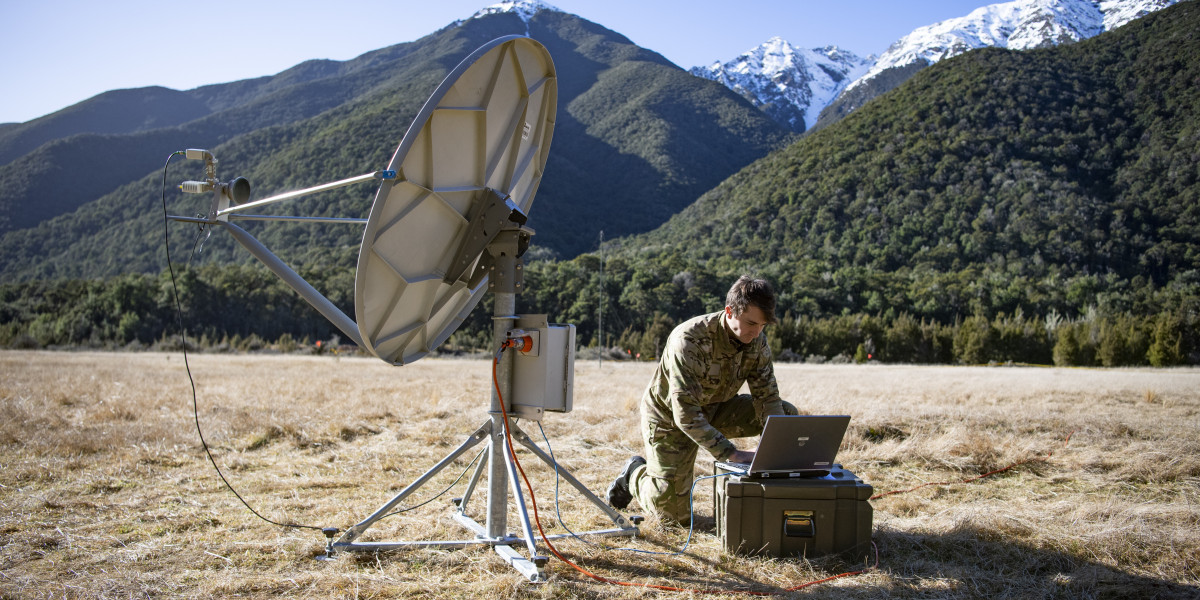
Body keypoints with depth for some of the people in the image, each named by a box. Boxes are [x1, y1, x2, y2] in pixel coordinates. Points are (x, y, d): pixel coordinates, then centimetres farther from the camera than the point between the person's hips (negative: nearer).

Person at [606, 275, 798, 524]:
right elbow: (686, 414, -39)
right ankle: (635, 474, 24)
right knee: (674, 514, -6)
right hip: (669, 416, -6)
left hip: (715, 409, 6)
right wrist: (731, 454, -45)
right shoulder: (689, 340, -35)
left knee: (787, 413, -10)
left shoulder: (757, 341, -15)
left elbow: (768, 396, -11)